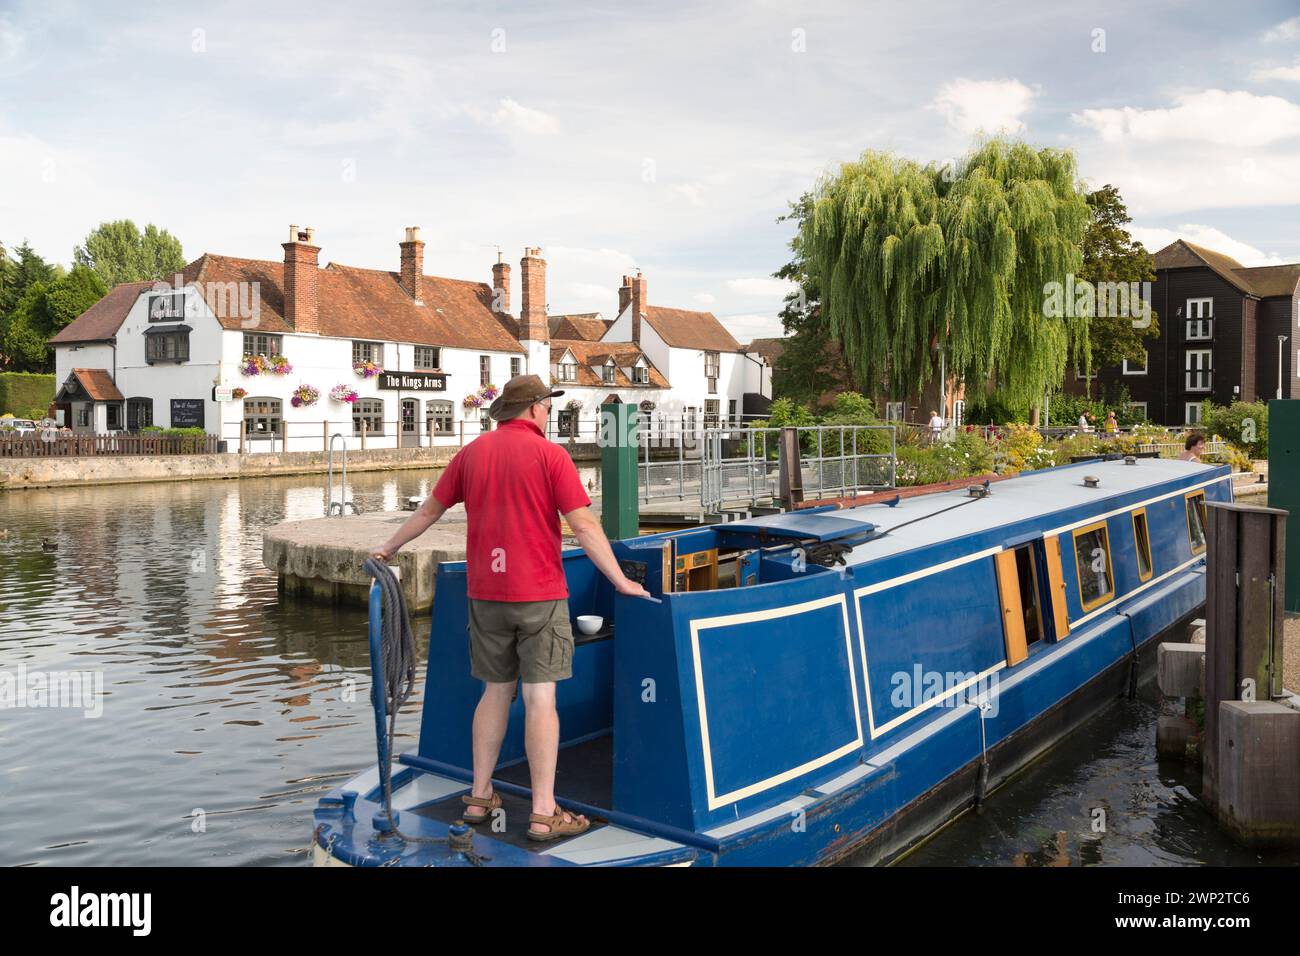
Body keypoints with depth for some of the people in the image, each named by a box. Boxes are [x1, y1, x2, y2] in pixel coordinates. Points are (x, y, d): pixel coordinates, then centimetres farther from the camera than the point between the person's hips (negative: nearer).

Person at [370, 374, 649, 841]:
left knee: (496, 692, 16)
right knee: (540, 697, -2)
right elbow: (584, 526, -12)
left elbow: (430, 509, 17)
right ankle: (543, 814, 1)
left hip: (486, 594, 5)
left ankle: (479, 797, 23)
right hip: (539, 594, -5)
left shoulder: (472, 453, 7)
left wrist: (389, 548, 32)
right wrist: (620, 581, -6)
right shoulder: (549, 454, -8)